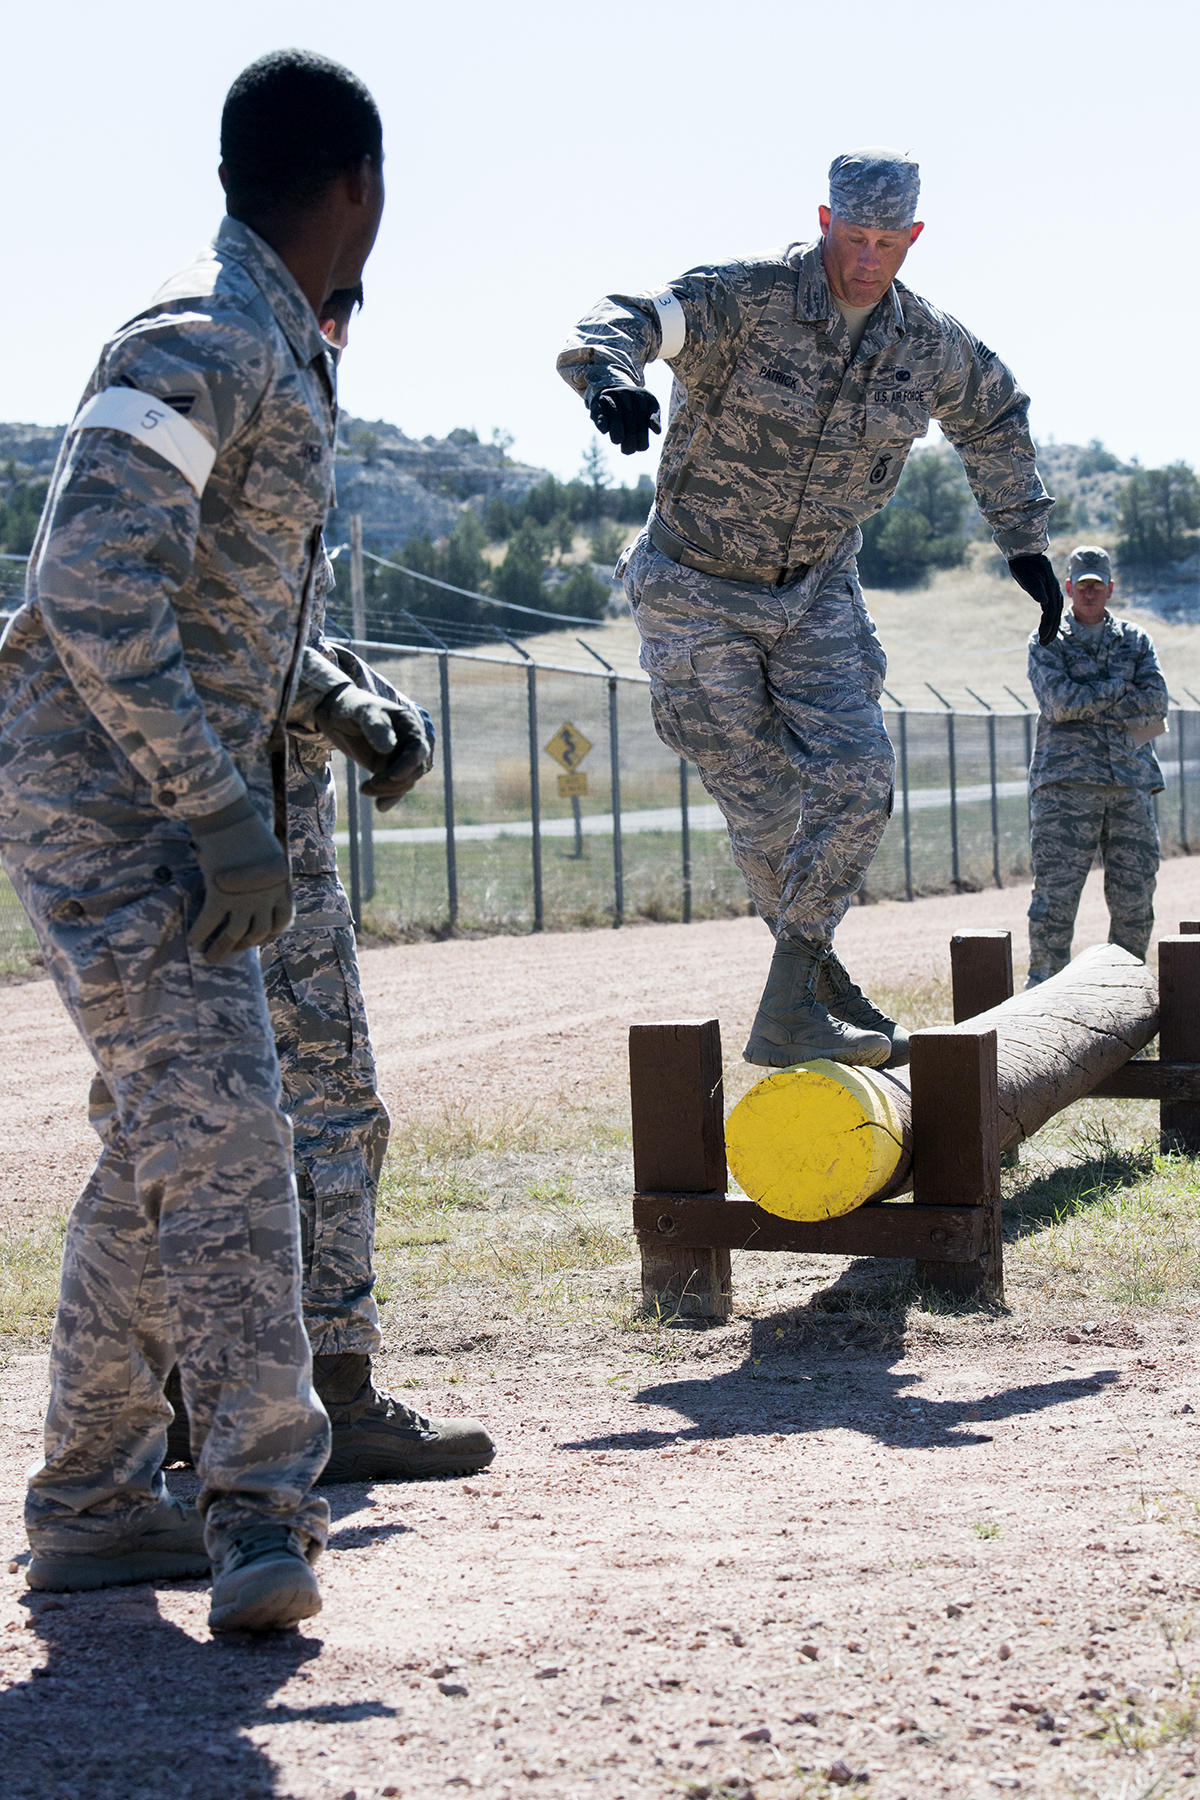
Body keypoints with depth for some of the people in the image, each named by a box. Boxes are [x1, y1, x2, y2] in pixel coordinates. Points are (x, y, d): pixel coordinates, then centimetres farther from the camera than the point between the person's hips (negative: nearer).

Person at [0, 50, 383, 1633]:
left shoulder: (282, 360, 15)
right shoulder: (195, 347, -17)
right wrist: (226, 820, -27)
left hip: (185, 811, 10)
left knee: (163, 1150, 13)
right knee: (217, 1131, -17)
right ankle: (262, 1513, -20)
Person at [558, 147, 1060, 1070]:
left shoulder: (930, 344, -3)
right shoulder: (748, 298, -19)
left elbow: (996, 419, 19)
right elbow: (625, 321, -35)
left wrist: (1025, 542, 18)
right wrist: (608, 371, -59)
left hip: (817, 592, 4)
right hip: (699, 594, -4)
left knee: (856, 783, -13)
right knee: (766, 813, -4)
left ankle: (788, 1013, -8)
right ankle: (820, 975, 21)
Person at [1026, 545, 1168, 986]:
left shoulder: (1136, 641, 17)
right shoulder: (1047, 644, 10)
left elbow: (1156, 702, 1)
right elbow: (1061, 701, -8)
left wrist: (1087, 705, -5)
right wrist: (1121, 688, -3)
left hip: (1131, 781, 3)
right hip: (1066, 783, -3)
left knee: (1135, 896, 2)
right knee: (1056, 891, -10)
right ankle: (1044, 984, -5)